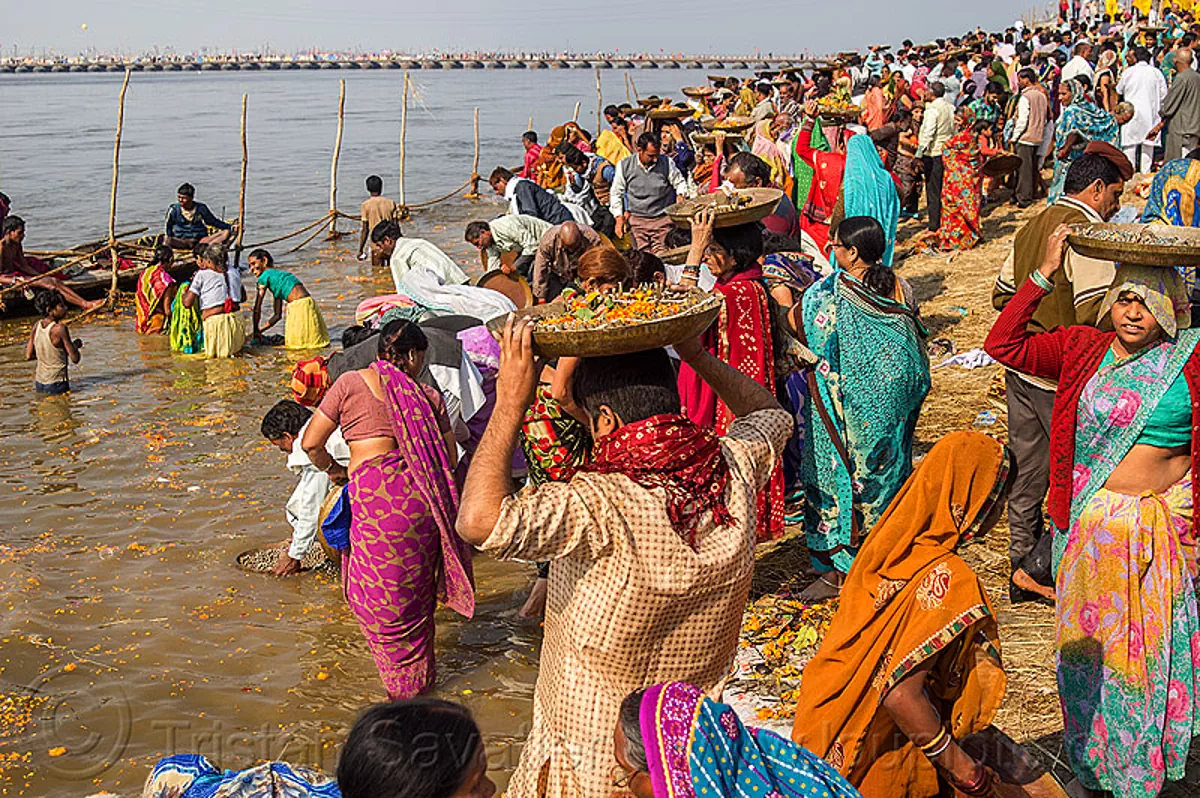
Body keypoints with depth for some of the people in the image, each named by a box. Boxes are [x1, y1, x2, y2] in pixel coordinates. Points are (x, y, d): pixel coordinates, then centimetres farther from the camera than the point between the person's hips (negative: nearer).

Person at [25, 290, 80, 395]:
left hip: (39, 384, 7)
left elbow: (28, 356, 8)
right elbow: (75, 359, -15)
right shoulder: (60, 329, -18)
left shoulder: (37, 325, 1)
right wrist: (76, 345, 4)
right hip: (56, 386, -7)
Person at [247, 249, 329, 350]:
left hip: (300, 306, -9)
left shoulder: (265, 276, 1)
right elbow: (278, 315, 28)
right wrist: (260, 330, 27)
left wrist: (256, 331, 11)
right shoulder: (277, 274, 27)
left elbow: (257, 309, 1)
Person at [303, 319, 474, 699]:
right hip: (422, 494, 4)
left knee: (381, 597, 10)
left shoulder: (350, 383, 4)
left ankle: (407, 684, 19)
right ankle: (419, 675, 36)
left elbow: (311, 443, 3)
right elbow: (449, 458, 13)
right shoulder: (428, 395, 11)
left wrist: (333, 469, 22)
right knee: (414, 591, 22)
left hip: (375, 493, -4)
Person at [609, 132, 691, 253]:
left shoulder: (667, 163, -1)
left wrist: (680, 195, -9)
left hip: (663, 218, 0)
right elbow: (616, 193, 9)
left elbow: (680, 183, 12)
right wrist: (619, 218, 2)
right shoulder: (624, 166, 0)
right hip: (636, 219, 0)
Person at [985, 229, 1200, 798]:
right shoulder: (1081, 350, 1)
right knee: (1087, 646, 12)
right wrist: (1044, 277, -6)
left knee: (1152, 649, 8)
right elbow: (1003, 345, -2)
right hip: (1089, 526, 1)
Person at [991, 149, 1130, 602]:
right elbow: (1094, 315, -23)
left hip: (1021, 370, 8)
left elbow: (1002, 295, 18)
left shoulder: (1030, 228, 11)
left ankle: (1022, 572, 25)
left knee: (1029, 474, 16)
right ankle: (1038, 569, 6)